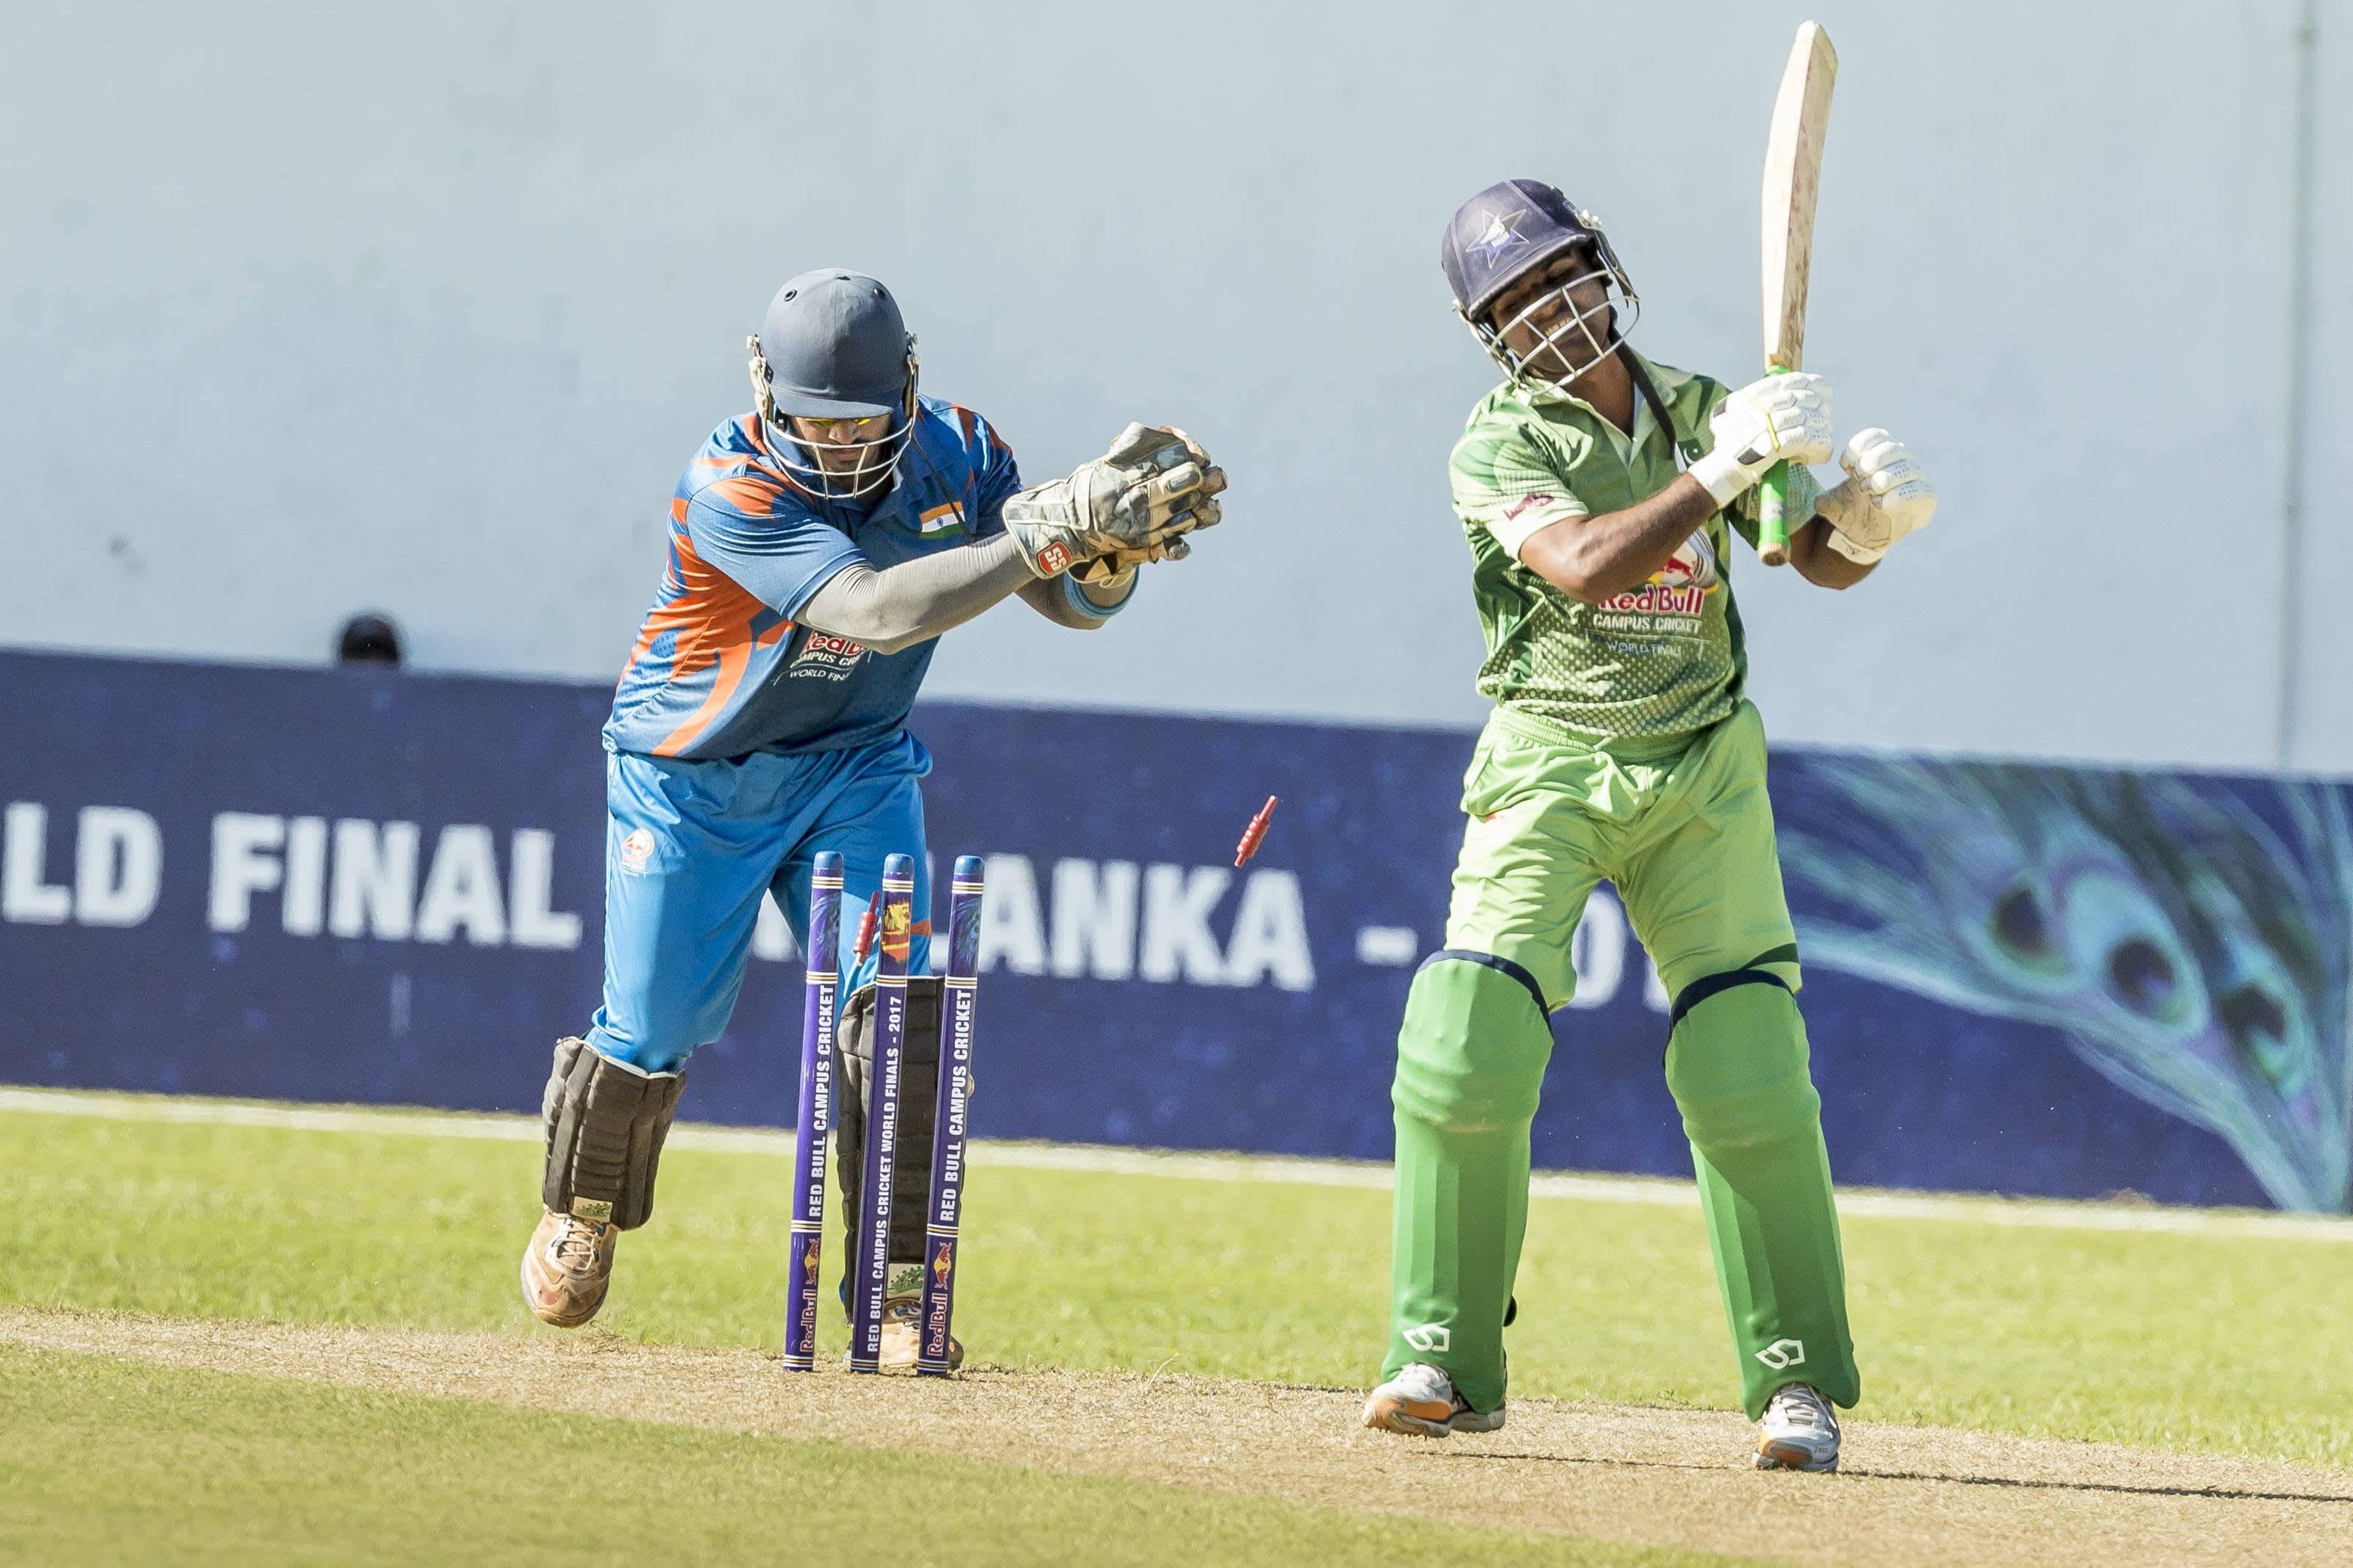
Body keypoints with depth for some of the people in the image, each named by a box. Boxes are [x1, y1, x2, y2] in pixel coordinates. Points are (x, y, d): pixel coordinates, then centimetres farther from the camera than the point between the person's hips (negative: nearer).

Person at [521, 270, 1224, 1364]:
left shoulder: (954, 454, -14)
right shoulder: (730, 489, -31)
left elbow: (1071, 603, -13)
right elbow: (879, 610, -42)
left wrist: (1112, 543, -37)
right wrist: (1051, 527, -48)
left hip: (856, 771, 3)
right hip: (692, 780, -3)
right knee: (652, 1032, 4)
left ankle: (896, 1292, -6)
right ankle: (580, 1215, 34)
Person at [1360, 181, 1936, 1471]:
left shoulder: (1700, 411, 6)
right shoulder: (1501, 442, -6)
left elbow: (1823, 558, 9)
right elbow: (1586, 562, -24)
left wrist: (1872, 511, -13)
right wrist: (1727, 468, -26)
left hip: (1702, 775, 2)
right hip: (1549, 770, -2)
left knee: (1751, 1083, -4)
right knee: (1467, 1057, -14)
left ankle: (1795, 1380, 5)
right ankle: (1446, 1363, -1)